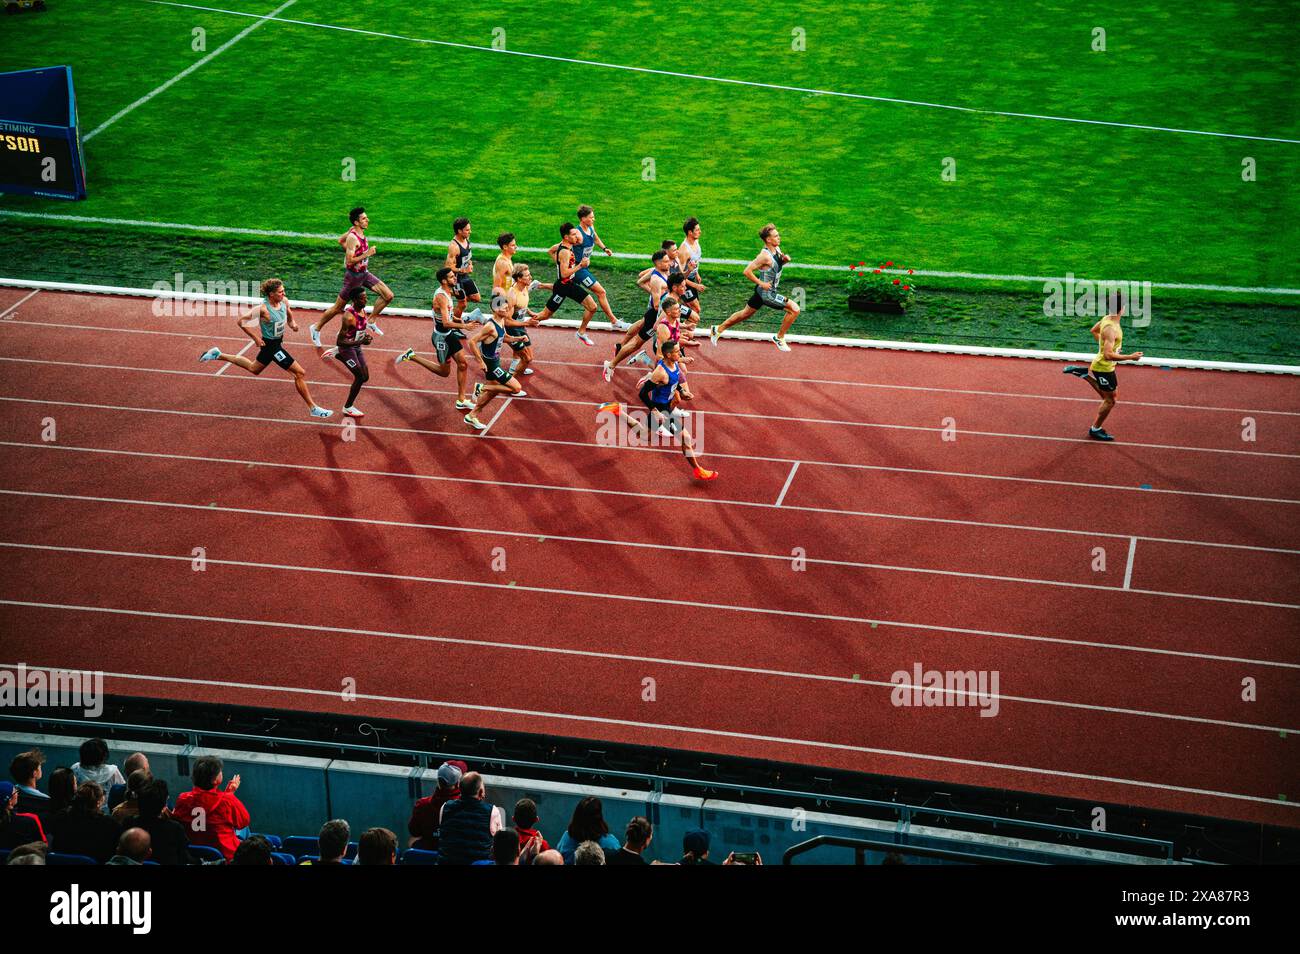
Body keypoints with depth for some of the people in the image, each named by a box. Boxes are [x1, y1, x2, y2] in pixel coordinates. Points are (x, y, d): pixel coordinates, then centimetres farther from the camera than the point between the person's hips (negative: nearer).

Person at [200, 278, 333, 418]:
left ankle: (219, 355, 42)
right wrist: (255, 338, -15)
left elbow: (289, 316, 13)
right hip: (271, 344, -9)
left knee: (253, 369, 31)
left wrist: (293, 323, -9)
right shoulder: (263, 309, -27)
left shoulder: (284, 301, -8)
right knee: (300, 373, -9)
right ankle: (313, 408, 1)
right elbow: (241, 322, -18)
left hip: (278, 341, 9)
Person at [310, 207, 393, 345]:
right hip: (353, 276, -8)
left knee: (388, 296, 1)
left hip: (364, 273, 8)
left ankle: (371, 321, 16)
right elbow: (350, 262, -29)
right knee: (338, 307, 6)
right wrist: (367, 254, -30)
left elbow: (340, 240, 16)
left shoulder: (358, 230, -1)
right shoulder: (353, 237, -27)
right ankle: (317, 328, 25)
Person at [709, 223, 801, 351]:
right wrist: (761, 283, -22)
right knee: (794, 309, -10)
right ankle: (779, 338, 4)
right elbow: (747, 271, -26)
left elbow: (777, 264, 20)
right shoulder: (765, 255, -27)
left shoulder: (777, 249, 0)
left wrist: (784, 260, -2)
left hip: (762, 292, 9)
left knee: (745, 314, 23)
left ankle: (718, 329, 35)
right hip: (766, 294, -9)